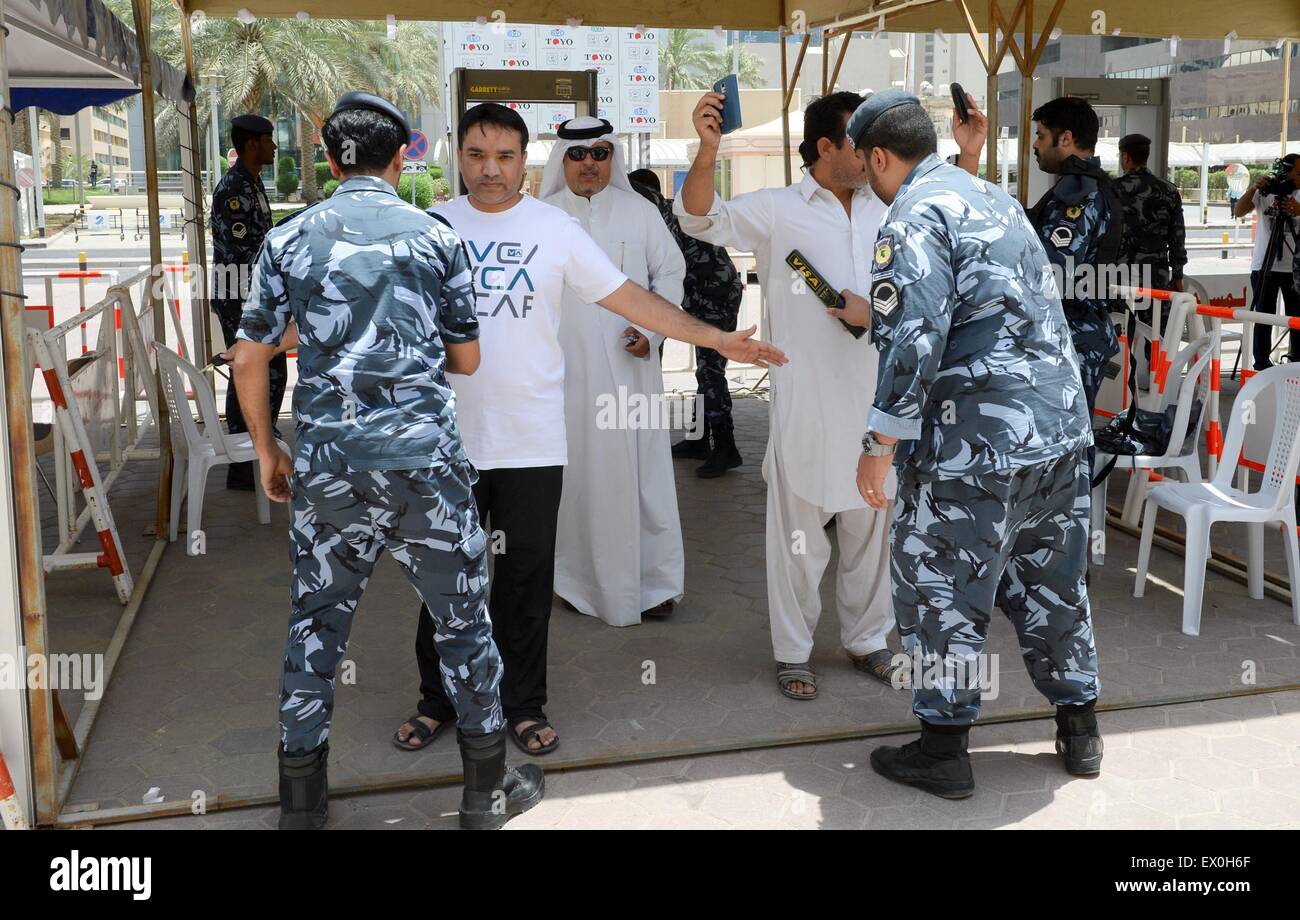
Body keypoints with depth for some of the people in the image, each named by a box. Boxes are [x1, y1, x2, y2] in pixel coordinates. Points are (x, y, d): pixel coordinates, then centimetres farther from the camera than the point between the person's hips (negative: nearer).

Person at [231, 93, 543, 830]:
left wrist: (268, 452, 17)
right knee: (463, 619, 11)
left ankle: (302, 802, 22)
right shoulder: (436, 237, 3)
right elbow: (466, 360, 9)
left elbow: (250, 360, 5)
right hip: (426, 461, -1)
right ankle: (489, 789, 22)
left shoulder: (290, 240, 5)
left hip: (327, 466, 2)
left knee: (317, 625, 13)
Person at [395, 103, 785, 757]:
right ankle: (437, 699, 28)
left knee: (527, 578, 8)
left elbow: (629, 298, -2)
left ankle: (523, 704, 24)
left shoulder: (555, 229, 0)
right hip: (447, 436, 1)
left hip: (532, 440, 0)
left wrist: (717, 339, -7)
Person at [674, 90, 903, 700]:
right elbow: (700, 218, -17)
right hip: (806, 404, -5)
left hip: (877, 401, 5)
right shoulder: (776, 211, -5)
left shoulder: (888, 212, 11)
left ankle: (867, 640, 31)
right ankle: (793, 651, 19)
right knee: (799, 533, 5)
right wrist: (708, 148, -35)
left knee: (871, 527, 16)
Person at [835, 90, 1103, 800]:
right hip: (1063, 429, 9)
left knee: (940, 594, 6)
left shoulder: (915, 217, -12)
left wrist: (879, 447, -17)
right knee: (1053, 583, 19)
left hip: (976, 448, -9)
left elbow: (916, 344, -23)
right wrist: (870, 313, 35)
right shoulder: (991, 197, 16)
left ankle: (942, 750, 16)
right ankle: (1078, 729, 32)